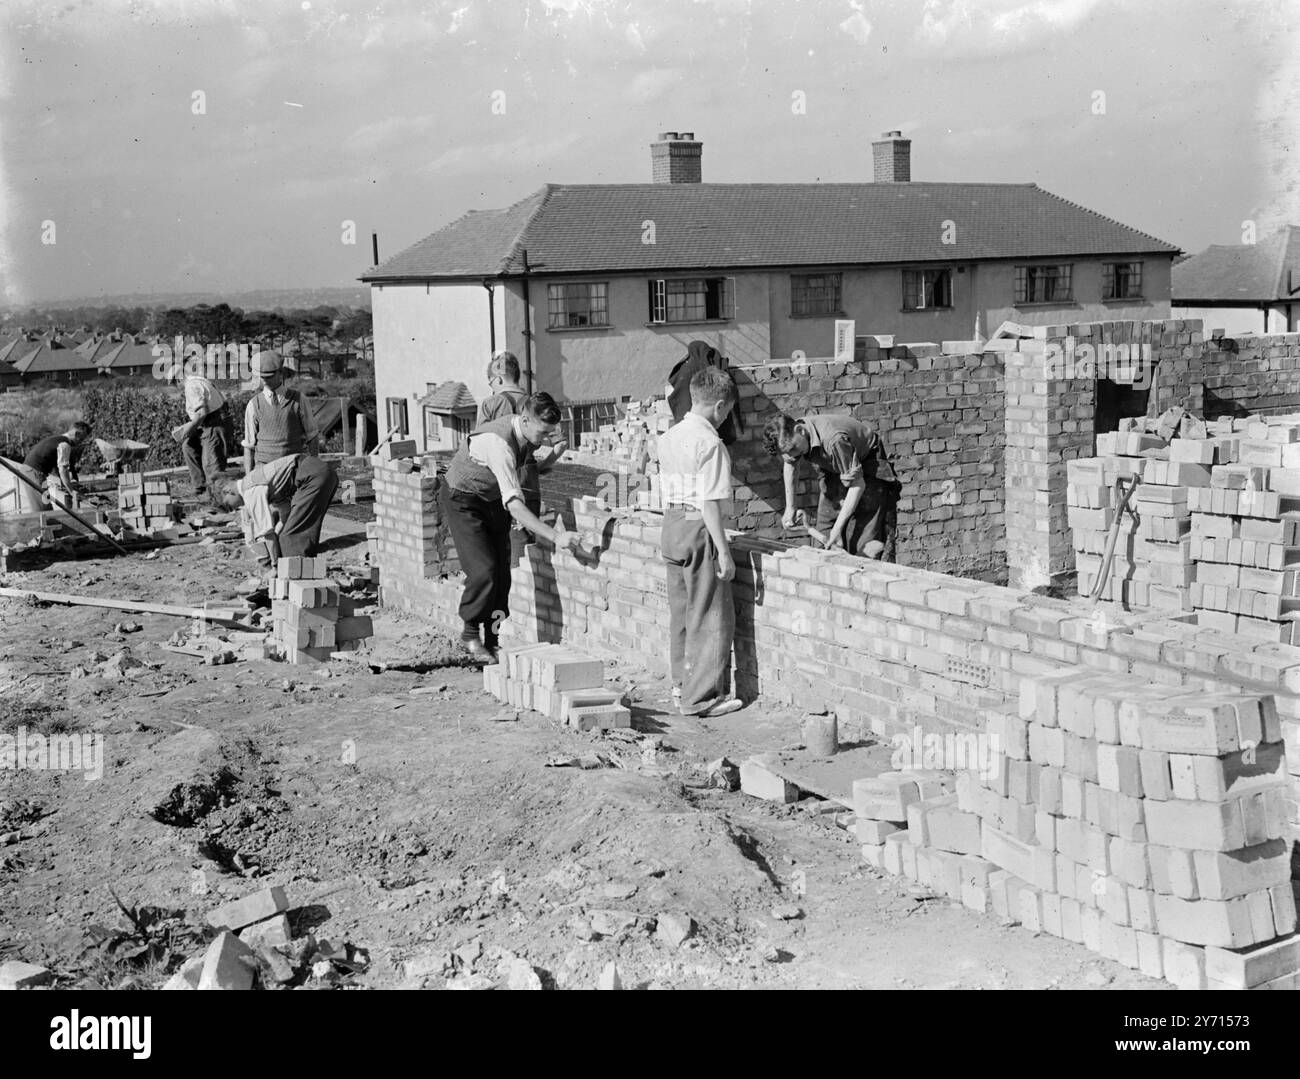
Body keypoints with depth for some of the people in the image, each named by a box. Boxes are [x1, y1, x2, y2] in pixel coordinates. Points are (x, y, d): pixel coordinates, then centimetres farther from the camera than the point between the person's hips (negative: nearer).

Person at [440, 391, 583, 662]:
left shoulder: (529, 433, -13)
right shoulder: (499, 443, -37)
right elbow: (514, 504, -43)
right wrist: (555, 537, -47)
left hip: (494, 500, 7)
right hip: (462, 500, -7)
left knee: (502, 573, 1)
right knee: (483, 571, -17)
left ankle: (492, 641, 11)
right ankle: (470, 633, 4)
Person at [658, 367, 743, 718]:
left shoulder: (669, 436, 8)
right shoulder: (710, 443, -17)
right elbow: (709, 503, -20)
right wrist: (724, 551, -17)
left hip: (670, 527, 9)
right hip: (699, 530, -8)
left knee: (682, 612, 18)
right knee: (712, 618, 0)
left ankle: (683, 683, 29)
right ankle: (702, 697, 3)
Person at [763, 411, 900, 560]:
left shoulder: (833, 440, -41)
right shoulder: (789, 436, -17)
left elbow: (857, 485, -32)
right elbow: (790, 466, 9)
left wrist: (837, 528, -30)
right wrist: (790, 508, 8)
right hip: (836, 470, 7)